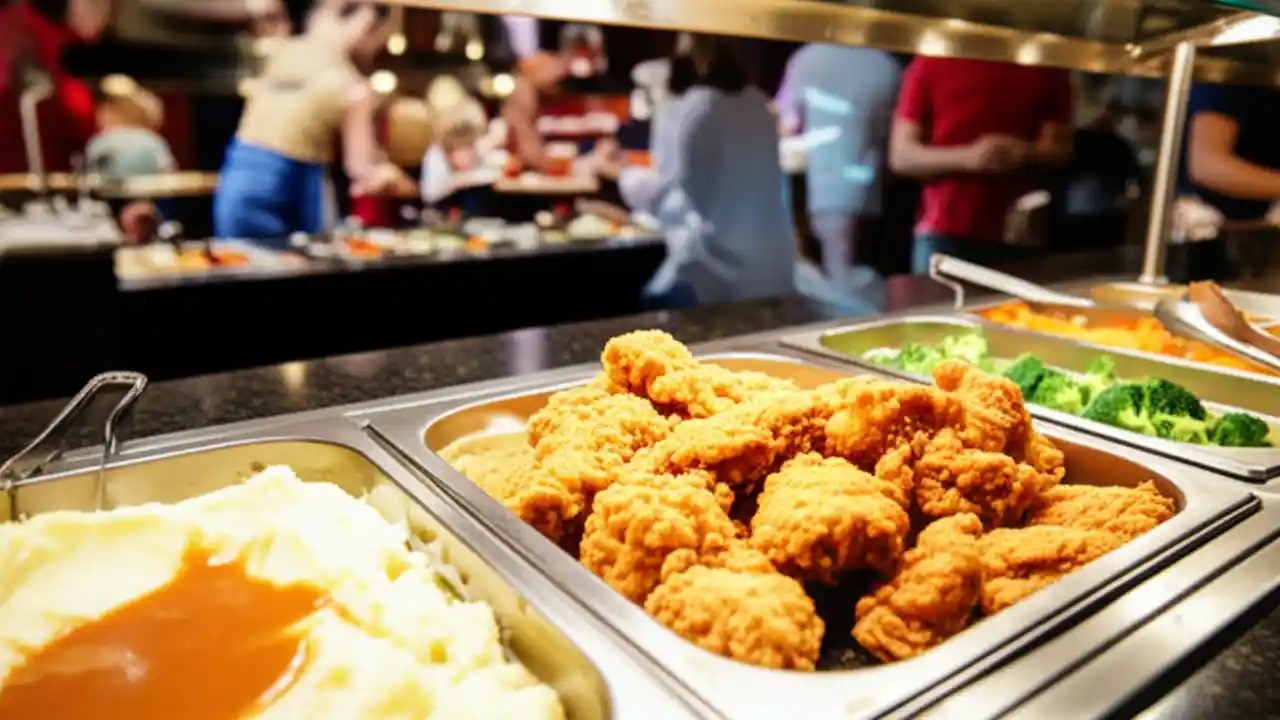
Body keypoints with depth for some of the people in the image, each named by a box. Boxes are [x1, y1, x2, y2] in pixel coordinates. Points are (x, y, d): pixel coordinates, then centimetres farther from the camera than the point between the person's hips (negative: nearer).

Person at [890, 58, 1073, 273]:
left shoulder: (1049, 67, 7)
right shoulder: (931, 64, 1)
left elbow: (1060, 146, 11)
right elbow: (901, 155, -2)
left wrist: (1026, 153, -12)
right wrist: (966, 158, -18)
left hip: (1014, 233, 2)